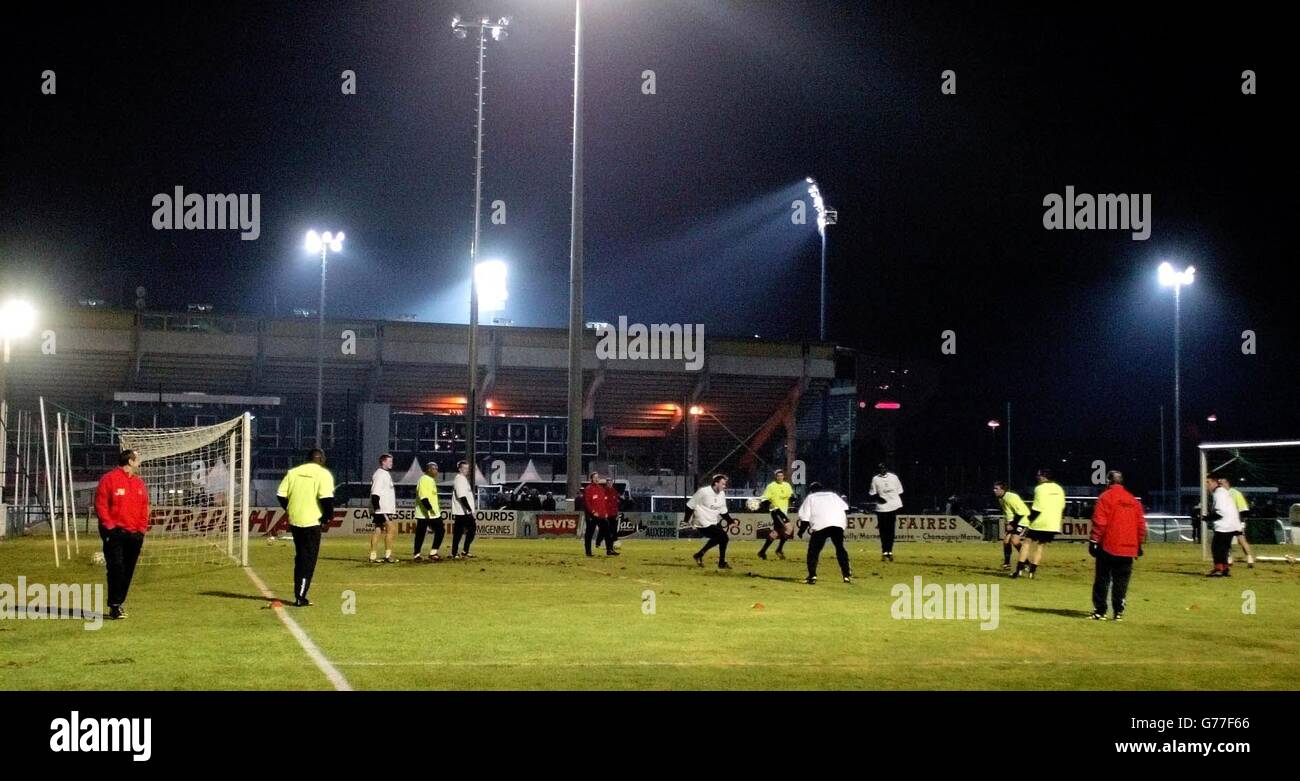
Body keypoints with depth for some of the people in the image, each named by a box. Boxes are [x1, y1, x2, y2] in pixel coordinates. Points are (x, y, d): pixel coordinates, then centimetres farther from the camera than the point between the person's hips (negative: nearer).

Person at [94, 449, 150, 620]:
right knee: (116, 568, -11)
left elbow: (144, 507, 17)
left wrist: (142, 529, 7)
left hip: (135, 534, 6)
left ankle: (118, 603, 16)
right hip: (115, 533, -6)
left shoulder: (139, 482, 15)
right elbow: (100, 505, -8)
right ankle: (115, 606, -8)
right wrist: (109, 526, -12)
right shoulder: (109, 479, -5)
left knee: (128, 571, 7)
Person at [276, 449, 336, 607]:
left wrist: (290, 510, 16)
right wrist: (328, 516, -5)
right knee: (309, 560, 2)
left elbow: (281, 495, 4)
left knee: (300, 557, 18)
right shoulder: (323, 474, -7)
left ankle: (299, 594, 22)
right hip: (311, 522, -5)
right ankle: (300, 597, -2)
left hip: (294, 521, 5)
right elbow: (326, 498, -19)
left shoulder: (292, 472, 8)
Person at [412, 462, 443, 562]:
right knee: (420, 534, -4)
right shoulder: (423, 480, -14)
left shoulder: (432, 480, 17)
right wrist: (430, 509, -31)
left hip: (434, 513, 10)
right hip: (424, 513, -10)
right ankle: (417, 555, 2)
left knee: (440, 530, 6)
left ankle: (433, 553, 9)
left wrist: (437, 509, 25)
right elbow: (423, 497, -24)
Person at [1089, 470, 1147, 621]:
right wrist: (1139, 544, 20)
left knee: (1102, 580, 2)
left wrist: (1094, 541, -9)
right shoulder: (1133, 500, 12)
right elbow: (1141, 525, 13)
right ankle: (1118, 612, 5)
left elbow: (1099, 522, -12)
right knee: (1121, 581, 8)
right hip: (1128, 549, 4)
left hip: (1108, 546, -4)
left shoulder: (1105, 497, -5)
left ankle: (1100, 611, 1)